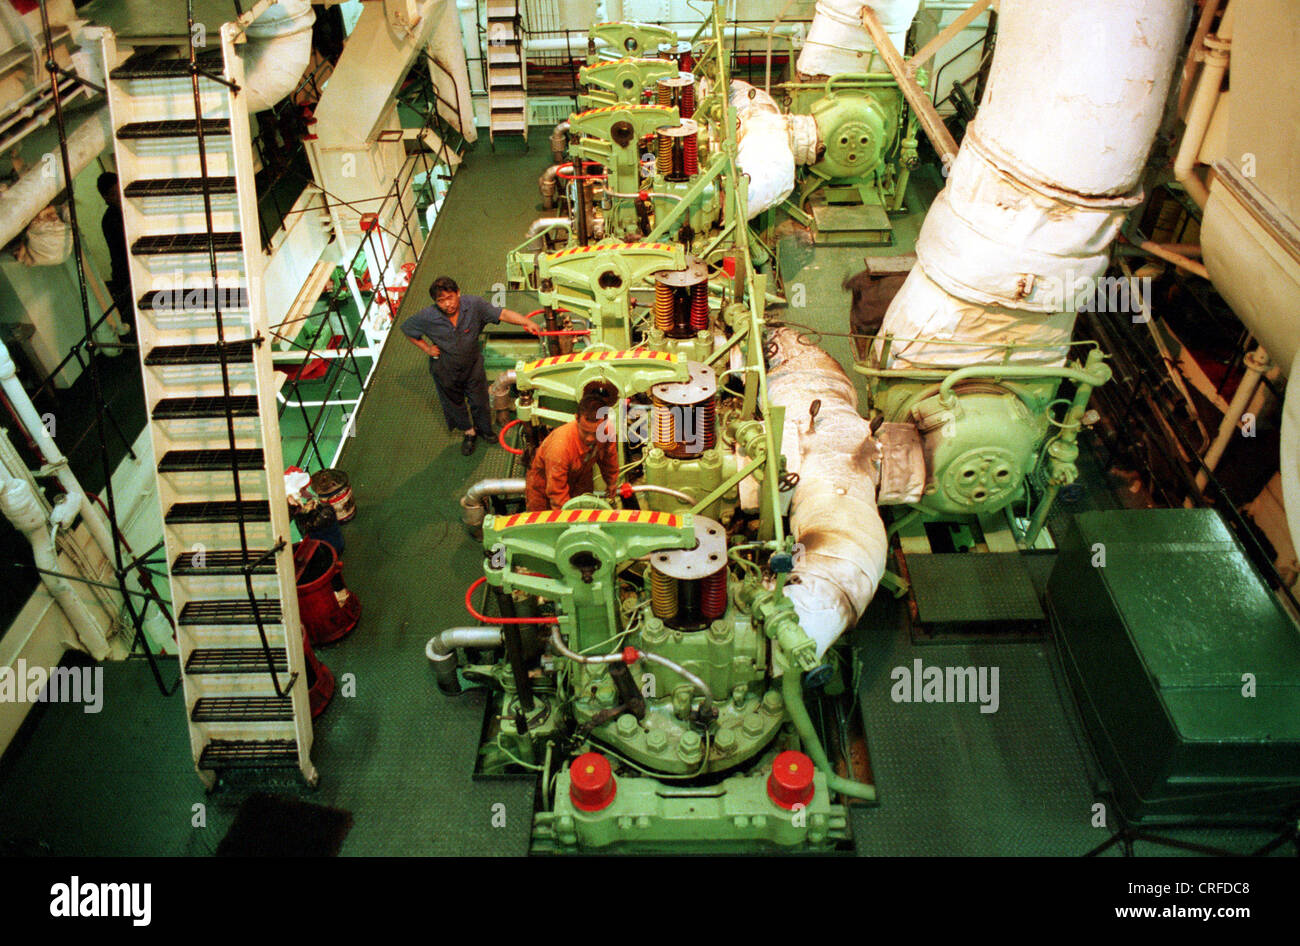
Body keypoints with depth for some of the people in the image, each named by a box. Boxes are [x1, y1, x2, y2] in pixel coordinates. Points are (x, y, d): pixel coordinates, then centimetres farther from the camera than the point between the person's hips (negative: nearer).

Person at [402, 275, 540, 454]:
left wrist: (527, 322, -41)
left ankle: (483, 428, 50)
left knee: (479, 399, 19)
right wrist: (426, 348, -11)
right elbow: (406, 329, -5)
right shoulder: (427, 317, -24)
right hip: (446, 370, 0)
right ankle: (469, 432, 48)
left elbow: (502, 314, -28)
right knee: (454, 402, 20)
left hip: (472, 364, 0)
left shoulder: (473, 305, -25)